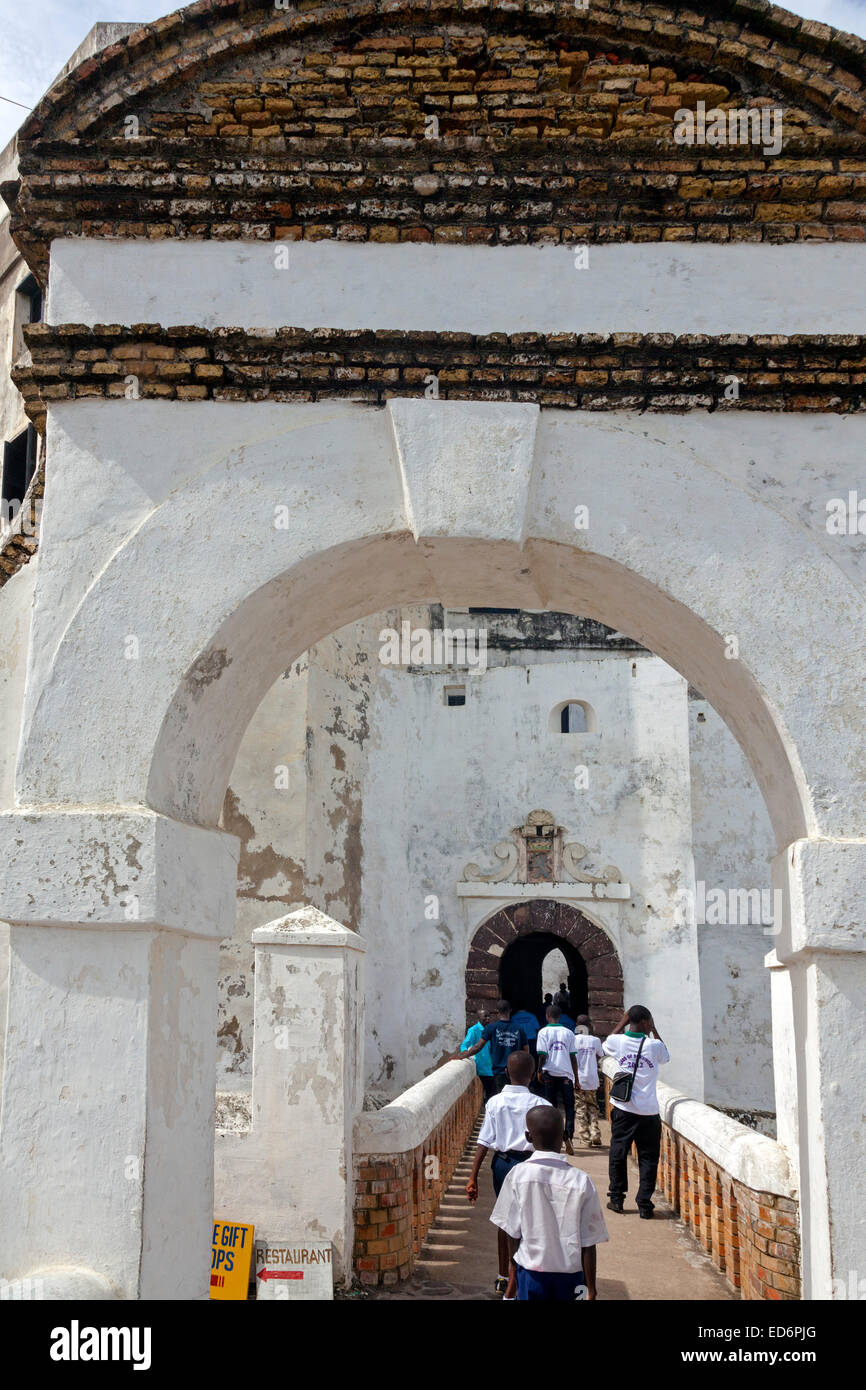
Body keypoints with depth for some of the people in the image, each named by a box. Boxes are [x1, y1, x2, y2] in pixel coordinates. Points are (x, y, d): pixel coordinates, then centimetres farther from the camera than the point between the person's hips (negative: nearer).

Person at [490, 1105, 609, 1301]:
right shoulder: (581, 1181, -11)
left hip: (531, 1272, 0)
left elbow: (511, 1233, -3)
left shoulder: (518, 1175, -11)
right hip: (570, 1276, 0)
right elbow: (589, 1243, -8)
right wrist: (591, 1289, 2)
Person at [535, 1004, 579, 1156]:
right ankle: (568, 1136, -13)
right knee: (569, 1107, 5)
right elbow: (573, 1057, 5)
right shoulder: (568, 1033, 4)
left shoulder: (544, 1032, -2)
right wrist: (576, 1078, 12)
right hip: (566, 1074, 1)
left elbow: (542, 1055, -7)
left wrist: (539, 1070, 9)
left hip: (550, 1073, -1)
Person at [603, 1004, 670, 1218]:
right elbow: (666, 1057, 16)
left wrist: (621, 1023, 21)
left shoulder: (618, 1042, -4)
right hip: (649, 1112, -2)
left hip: (623, 1110, 2)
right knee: (648, 1158, 6)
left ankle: (616, 1198, 21)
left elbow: (605, 1044, 21)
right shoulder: (654, 1045, -8)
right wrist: (654, 1031, 15)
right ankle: (644, 1204, 5)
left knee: (618, 1153, 14)